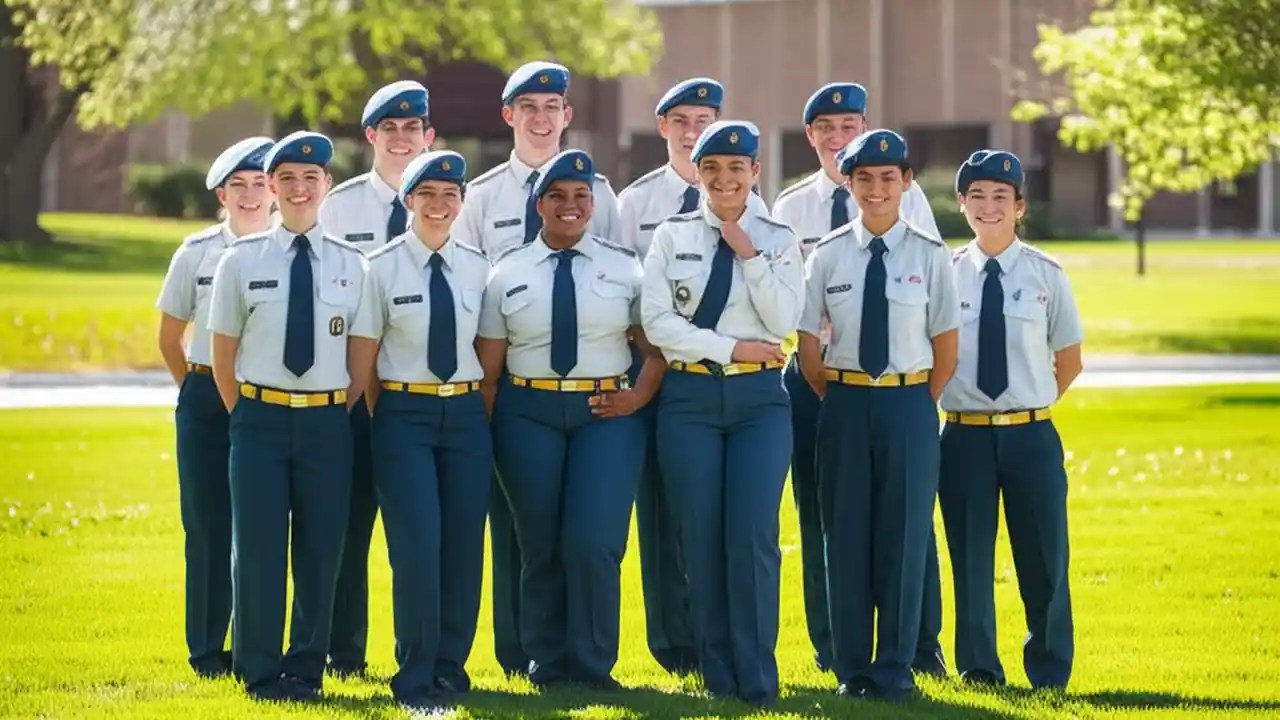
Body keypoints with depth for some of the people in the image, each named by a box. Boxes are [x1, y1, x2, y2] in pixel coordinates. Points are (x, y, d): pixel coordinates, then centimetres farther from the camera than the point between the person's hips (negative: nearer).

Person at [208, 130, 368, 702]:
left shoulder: (351, 265, 4)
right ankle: (260, 672, 10)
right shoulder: (242, 261, 1)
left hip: (329, 420, 1)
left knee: (322, 547, 3)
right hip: (260, 417, -1)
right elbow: (223, 350, 6)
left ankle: (307, 669, 14)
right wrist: (243, 417, 4)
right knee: (258, 545, 0)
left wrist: (349, 417, 2)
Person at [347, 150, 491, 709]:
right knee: (417, 544, -10)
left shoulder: (477, 268, 6)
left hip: (466, 413, 3)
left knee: (464, 543, 3)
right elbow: (362, 354, -1)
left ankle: (451, 666, 18)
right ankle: (416, 676, 2)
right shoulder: (382, 268, -3)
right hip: (404, 414, -3)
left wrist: (481, 410, 7)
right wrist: (379, 422, -1)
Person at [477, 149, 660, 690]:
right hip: (529, 415, 1)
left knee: (594, 542, -10)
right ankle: (547, 665, 19)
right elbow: (488, 366, 5)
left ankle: (592, 666, 3)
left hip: (606, 413, -1)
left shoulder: (624, 268, 6)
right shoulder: (508, 274, 6)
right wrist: (484, 436, -3)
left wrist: (638, 397, -7)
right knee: (540, 545, 6)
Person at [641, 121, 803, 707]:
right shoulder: (672, 237, 5)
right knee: (701, 537, 2)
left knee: (753, 533, -8)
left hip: (759, 398, 0)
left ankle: (757, 677, -1)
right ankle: (717, 674, 12)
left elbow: (783, 322, -6)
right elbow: (657, 322, -5)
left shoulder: (778, 240, 6)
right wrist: (731, 348, -10)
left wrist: (750, 255, -10)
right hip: (690, 398, 1)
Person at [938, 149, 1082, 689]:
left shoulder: (1046, 275, 0)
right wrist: (949, 402, 0)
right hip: (965, 436, 0)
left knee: (1043, 556, 5)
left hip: (1030, 435, 0)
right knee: (970, 556, 6)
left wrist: (1031, 406, 5)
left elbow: (1070, 362, 7)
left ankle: (1049, 669, 17)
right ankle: (977, 667, 17)